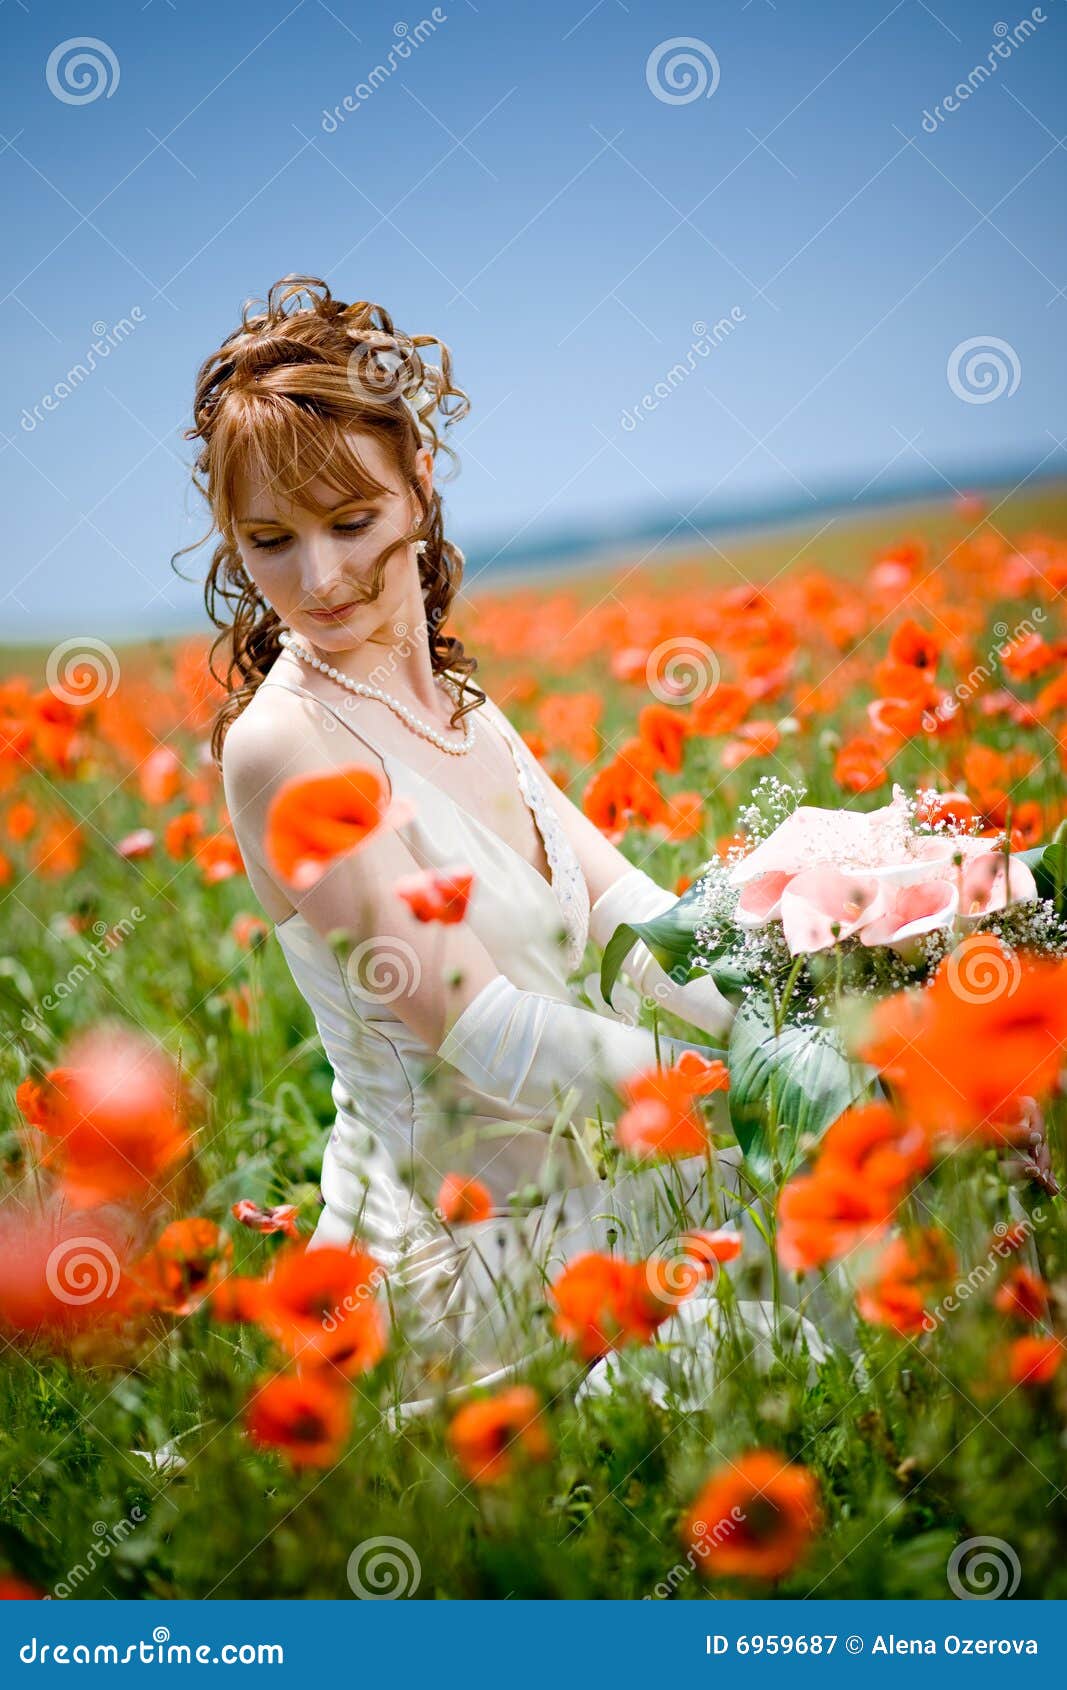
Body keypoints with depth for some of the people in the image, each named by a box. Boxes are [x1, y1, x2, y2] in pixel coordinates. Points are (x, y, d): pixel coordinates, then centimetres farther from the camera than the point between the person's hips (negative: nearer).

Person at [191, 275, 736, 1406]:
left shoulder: (452, 703, 5)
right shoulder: (281, 741, -21)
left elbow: (628, 911, 0)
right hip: (456, 1261, -8)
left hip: (559, 1204, 8)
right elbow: (487, 1034, -23)